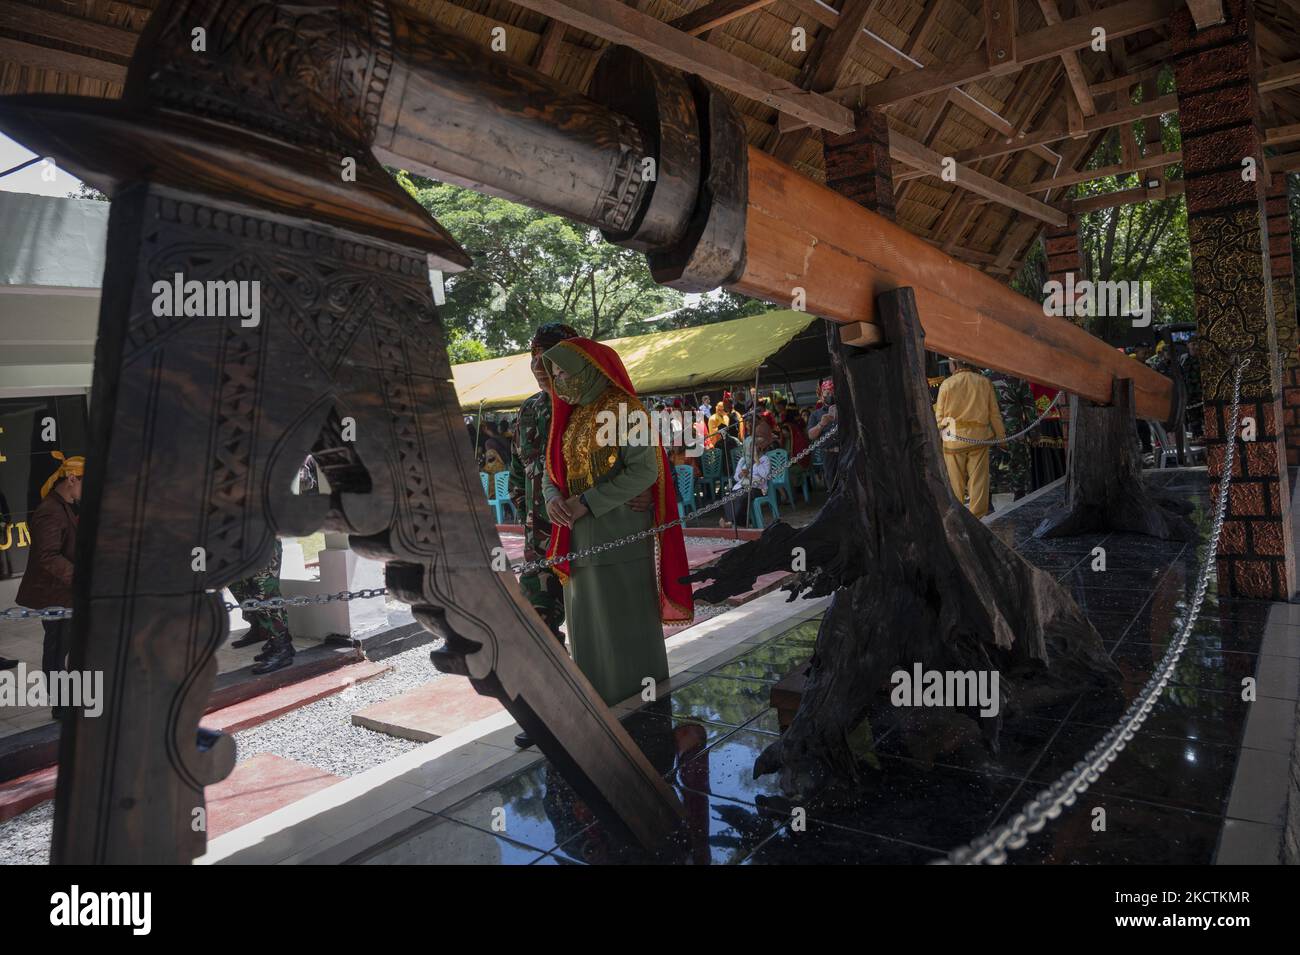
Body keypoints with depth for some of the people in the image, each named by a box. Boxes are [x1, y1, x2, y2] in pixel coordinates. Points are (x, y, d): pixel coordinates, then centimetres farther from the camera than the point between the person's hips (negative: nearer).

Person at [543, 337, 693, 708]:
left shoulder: (623, 410, -10)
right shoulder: (572, 415, 14)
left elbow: (644, 470, -18)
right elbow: (554, 469, 16)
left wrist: (588, 503, -19)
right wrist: (553, 497, -6)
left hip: (617, 535, -8)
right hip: (579, 538, 8)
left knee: (623, 624, 1)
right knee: (587, 622, 13)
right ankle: (597, 700, 27)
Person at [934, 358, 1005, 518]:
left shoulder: (947, 384, -7)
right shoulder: (985, 383, 0)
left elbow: (939, 416, -2)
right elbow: (995, 414, 4)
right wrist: (1001, 436, 15)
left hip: (954, 439, -1)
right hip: (979, 438, 1)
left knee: (956, 482, 9)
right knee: (978, 481, 6)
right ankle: (978, 518, 8)